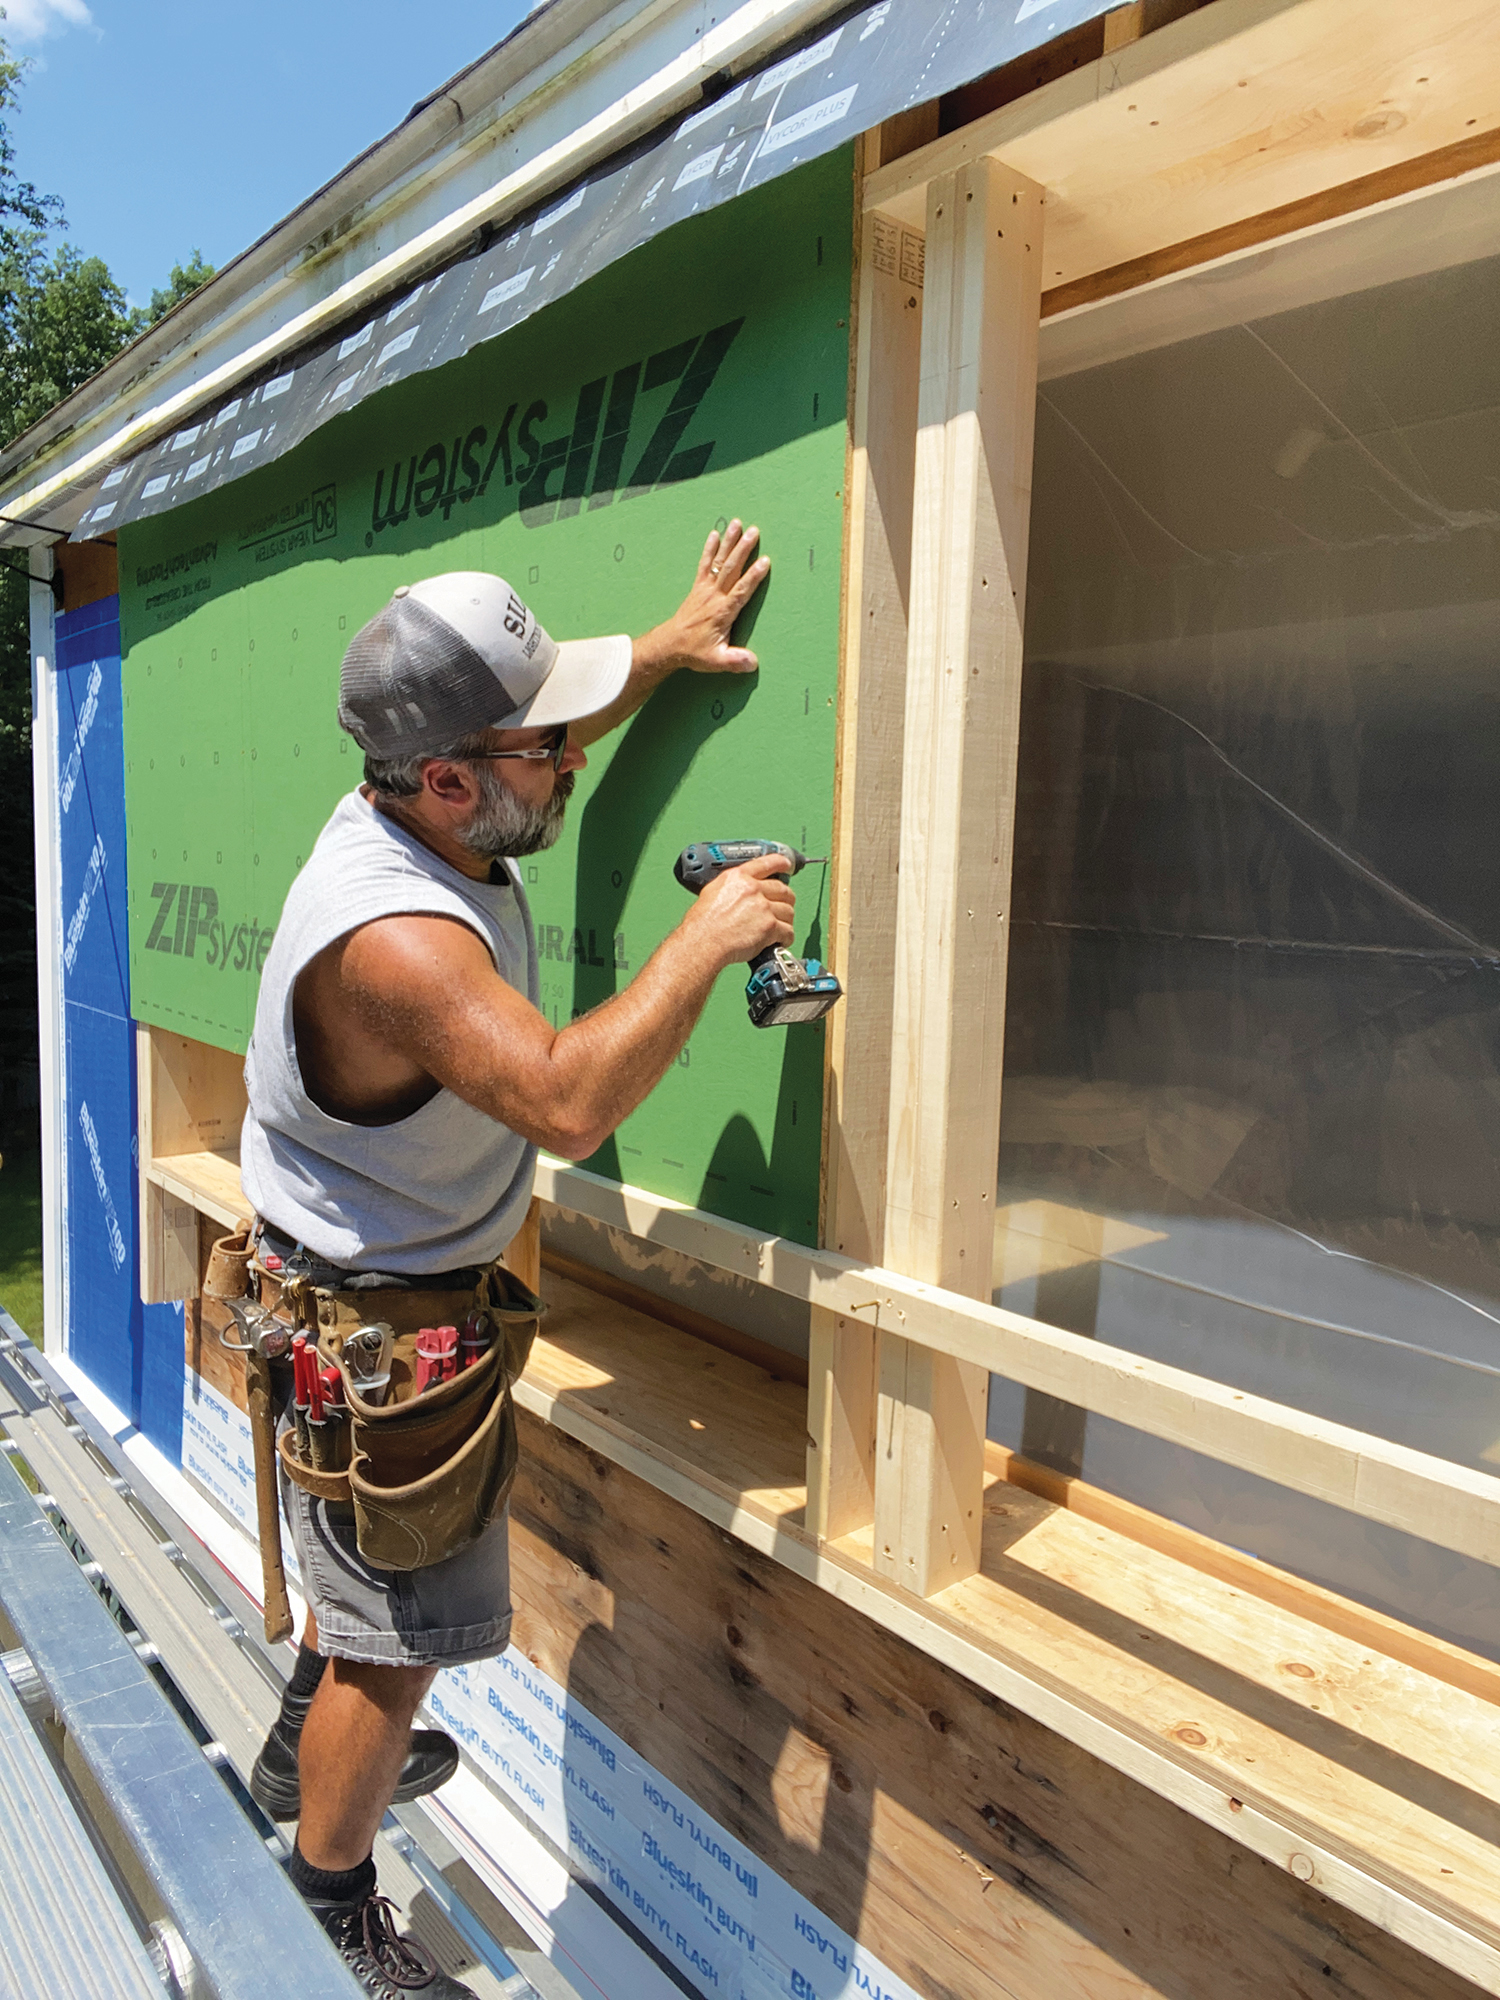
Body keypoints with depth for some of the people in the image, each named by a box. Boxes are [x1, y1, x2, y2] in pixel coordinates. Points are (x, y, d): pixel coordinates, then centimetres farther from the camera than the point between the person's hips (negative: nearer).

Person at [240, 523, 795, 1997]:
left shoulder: (410, 807, -7)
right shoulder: (394, 937, -36)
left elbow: (533, 740, 14)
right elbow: (568, 1101, -45)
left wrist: (661, 650, 10)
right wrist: (703, 942, -37)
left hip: (382, 1287, 10)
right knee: (399, 1644, 8)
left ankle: (302, 1755, 57)